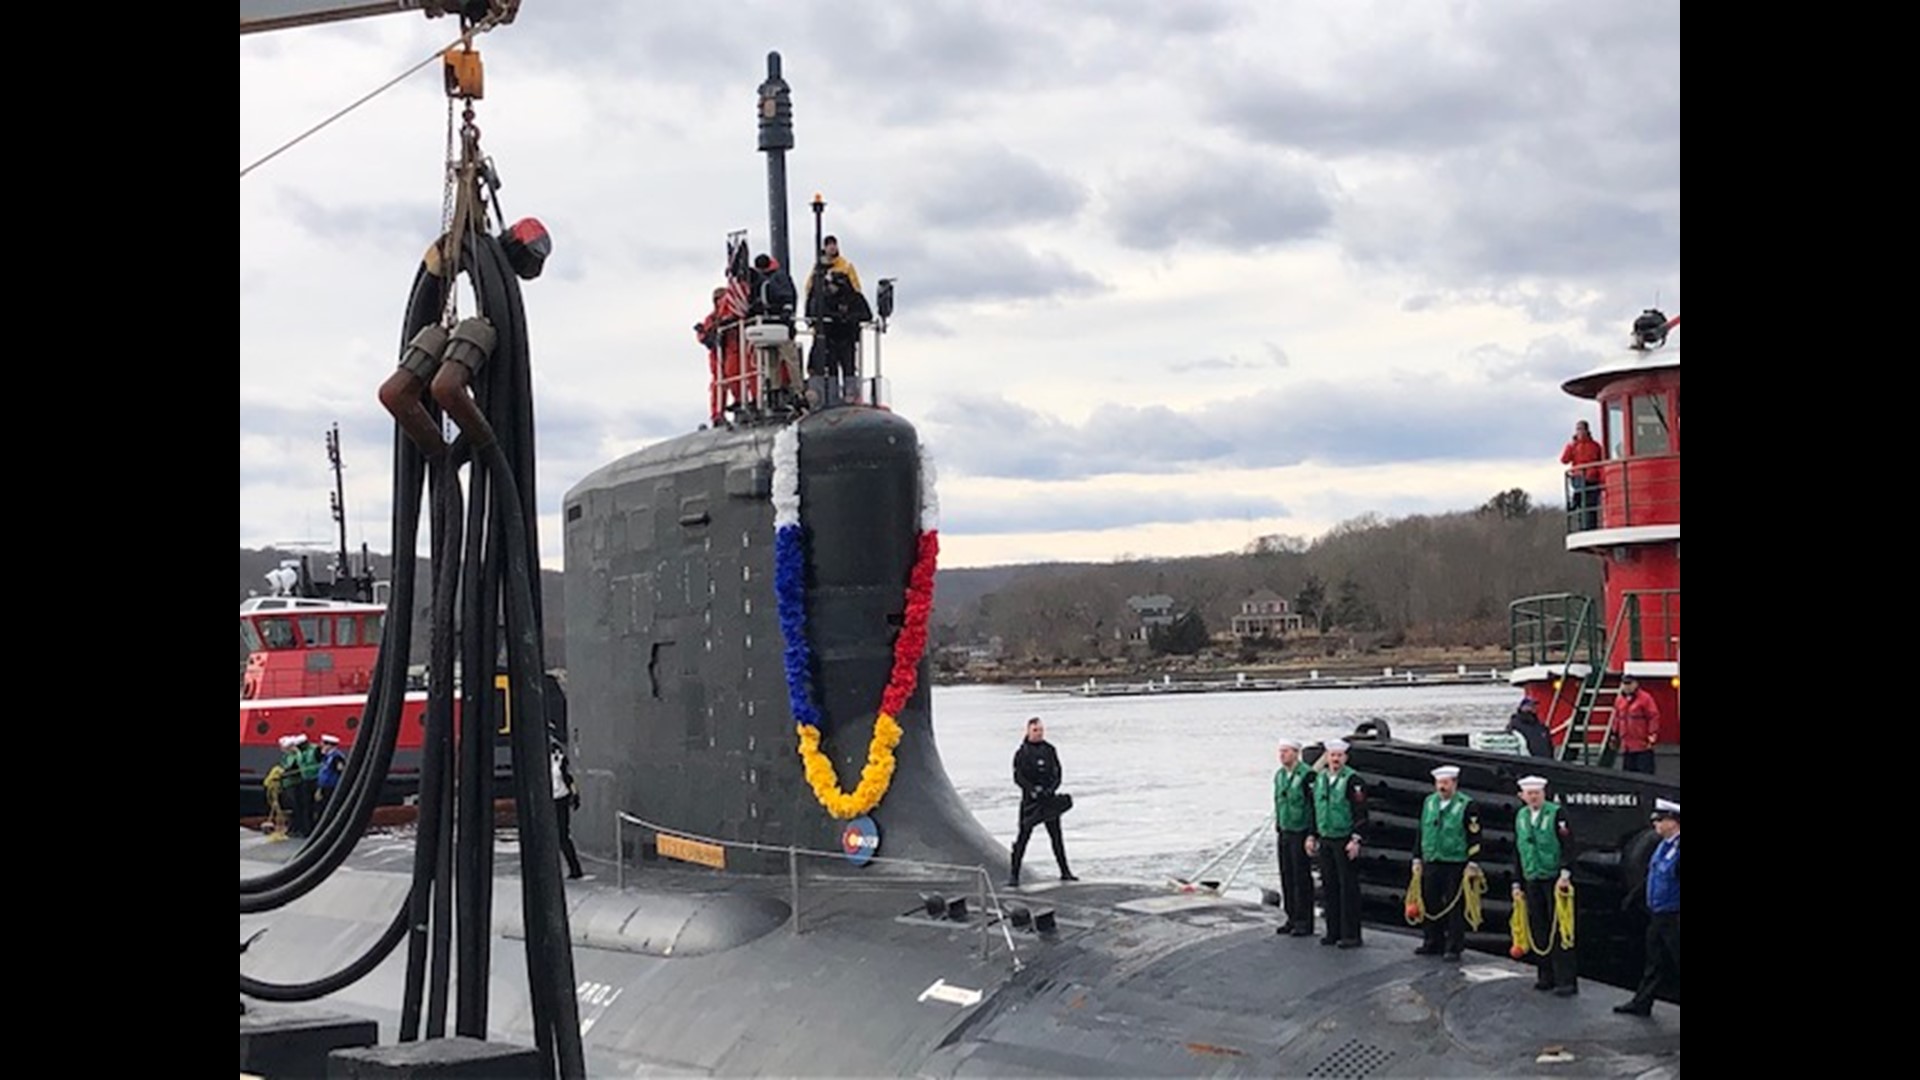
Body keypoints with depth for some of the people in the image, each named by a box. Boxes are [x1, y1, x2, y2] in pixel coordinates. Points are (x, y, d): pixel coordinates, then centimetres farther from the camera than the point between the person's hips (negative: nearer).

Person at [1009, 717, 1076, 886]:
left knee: (1056, 836, 9)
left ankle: (1065, 872, 18)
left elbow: (1057, 773, 5)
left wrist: (1051, 789, -13)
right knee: (1023, 836, -5)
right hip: (1030, 800, -3)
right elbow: (1018, 777, -9)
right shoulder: (1022, 753, -3)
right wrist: (1033, 790, -22)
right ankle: (1014, 874, -1)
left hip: (1049, 799, 3)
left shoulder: (1050, 750, 7)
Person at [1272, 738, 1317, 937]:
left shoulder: (1306, 775, -14)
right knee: (1287, 876, 9)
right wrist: (1278, 825, 16)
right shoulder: (1279, 775, 11)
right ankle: (1292, 919, 18)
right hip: (1285, 832, 7)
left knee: (1302, 878, -2)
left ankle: (1304, 922, 4)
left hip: (1300, 833, -7)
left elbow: (1315, 806, -15)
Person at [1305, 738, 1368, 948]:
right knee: (1330, 887, 9)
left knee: (1348, 889, -2)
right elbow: (1315, 810, 18)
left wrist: (1355, 840, -18)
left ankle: (1351, 935, 2)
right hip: (1325, 842, 6)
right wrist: (1312, 836, 14)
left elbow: (1361, 813, -13)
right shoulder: (1320, 779, 11)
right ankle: (1333, 932, 17)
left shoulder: (1352, 780, -9)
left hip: (1345, 843, -6)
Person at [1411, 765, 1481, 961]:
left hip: (1455, 866, -5)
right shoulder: (1428, 802, 11)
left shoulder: (1466, 806, -6)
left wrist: (1471, 863, -12)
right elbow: (1421, 832, 17)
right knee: (1431, 905, 9)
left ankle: (1453, 948, 5)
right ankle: (1432, 943, 20)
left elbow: (1474, 838, -7)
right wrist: (1417, 858, 14)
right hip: (1431, 864, 5)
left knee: (1454, 907, -1)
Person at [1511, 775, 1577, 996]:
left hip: (1555, 879, -5)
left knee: (1559, 930, -5)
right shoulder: (1520, 817, 11)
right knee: (1539, 930, 7)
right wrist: (1517, 883, 14)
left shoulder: (1556, 813, -7)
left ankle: (1566, 980, -3)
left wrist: (1565, 874, -22)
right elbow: (1517, 852, 16)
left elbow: (1568, 846, -13)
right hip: (1533, 881, 5)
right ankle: (1546, 976, 16)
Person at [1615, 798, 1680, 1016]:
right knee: (1654, 963, 17)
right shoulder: (1664, 846, 9)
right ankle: (1641, 1004, 24)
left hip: (1673, 918, -9)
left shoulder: (1678, 848, -21)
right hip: (1657, 916, 9)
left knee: (1676, 964, 1)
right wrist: (1635, 895, 22)